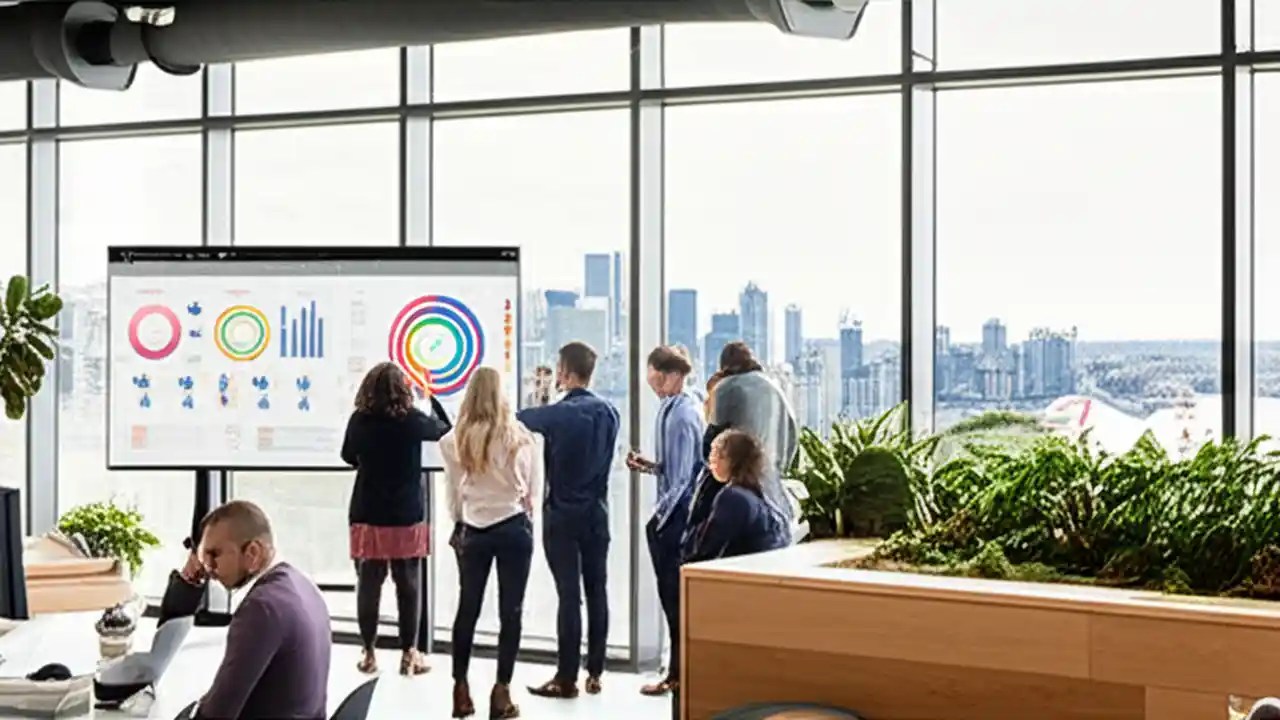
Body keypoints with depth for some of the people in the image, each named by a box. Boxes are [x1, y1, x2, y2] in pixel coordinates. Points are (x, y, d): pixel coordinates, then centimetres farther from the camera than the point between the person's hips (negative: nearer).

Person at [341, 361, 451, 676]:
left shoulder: (360, 420, -6)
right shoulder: (413, 420, -10)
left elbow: (348, 456, 11)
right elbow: (445, 430, 11)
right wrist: (430, 398, 20)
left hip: (367, 515, 1)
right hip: (407, 516, -1)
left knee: (368, 584, 7)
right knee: (408, 585, 7)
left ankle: (369, 653, 11)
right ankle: (409, 653, 11)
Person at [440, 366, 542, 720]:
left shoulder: (455, 440, -4)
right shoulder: (520, 436, -6)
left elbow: (453, 491, 2)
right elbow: (534, 490, 1)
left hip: (473, 530, 2)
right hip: (514, 527, -2)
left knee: (468, 607, 12)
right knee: (510, 610, 3)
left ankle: (461, 690, 14)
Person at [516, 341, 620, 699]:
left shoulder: (559, 414, -14)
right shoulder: (609, 412, 3)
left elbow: (522, 419, 2)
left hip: (562, 515, -5)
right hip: (597, 512, 5)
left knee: (569, 594, -4)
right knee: (597, 592, 8)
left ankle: (566, 678, 1)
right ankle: (594, 673, 14)